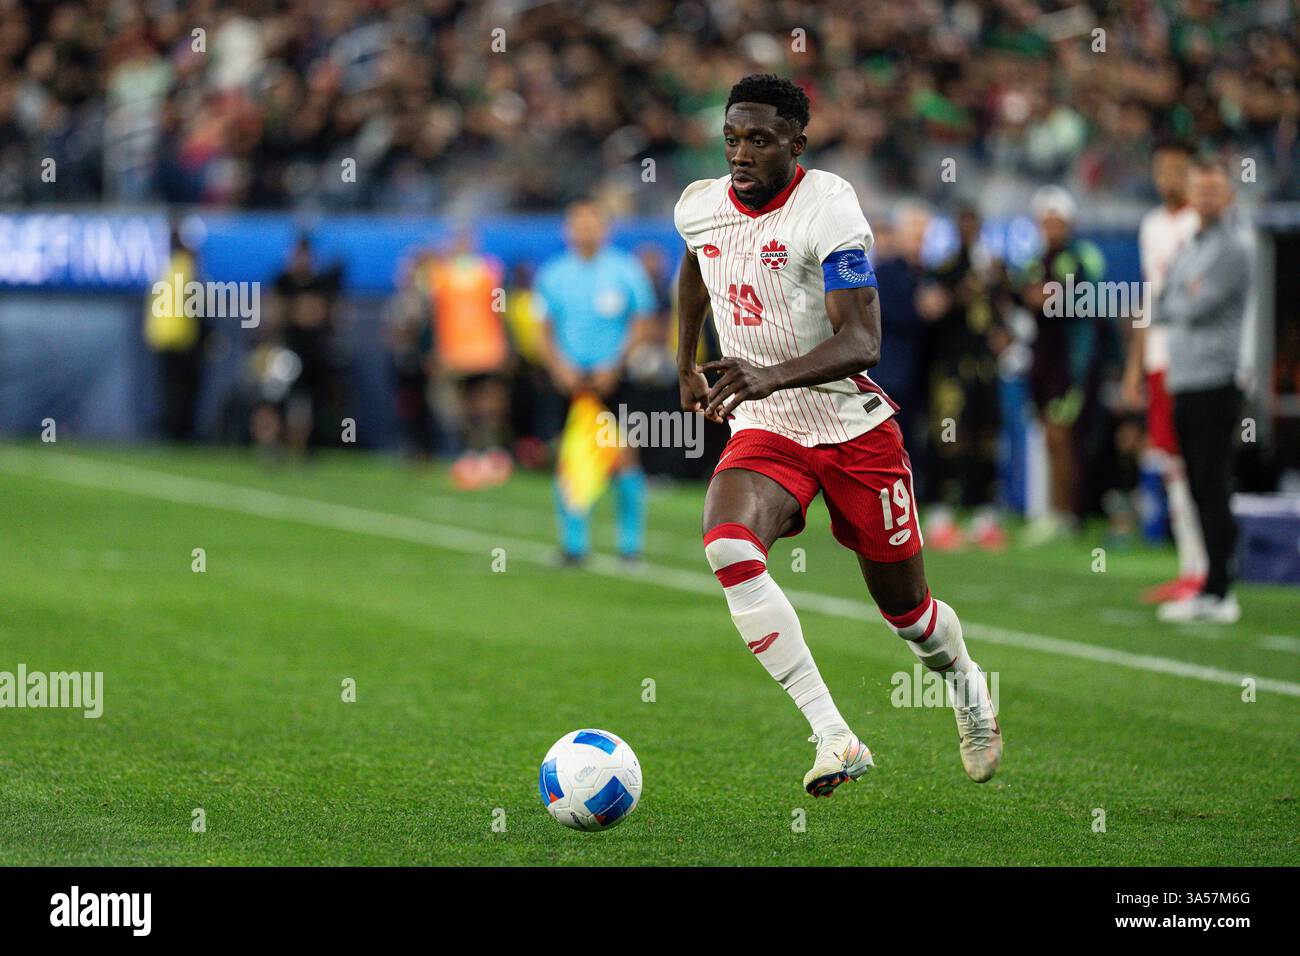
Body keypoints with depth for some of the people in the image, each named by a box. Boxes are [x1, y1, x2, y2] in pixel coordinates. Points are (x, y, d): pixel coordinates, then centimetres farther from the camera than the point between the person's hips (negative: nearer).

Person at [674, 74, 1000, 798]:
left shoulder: (828, 208, -20)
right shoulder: (701, 207, -2)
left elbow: (862, 341, -29)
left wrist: (772, 376, -44)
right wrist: (686, 366, 29)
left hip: (856, 429, -3)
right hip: (764, 434, 4)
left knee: (905, 607, 9)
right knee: (727, 547, -29)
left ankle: (967, 685, 47)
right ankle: (834, 738, -30)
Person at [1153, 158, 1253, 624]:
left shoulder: (1234, 247, -8)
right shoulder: (1191, 248, 19)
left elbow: (1196, 307, -14)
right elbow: (1162, 310, 17)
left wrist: (1177, 303, 4)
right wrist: (1185, 301, 0)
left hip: (1214, 382, -9)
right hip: (1183, 381, 9)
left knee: (1212, 488, -10)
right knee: (1200, 490, 9)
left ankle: (1216, 593, -10)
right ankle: (1215, 588, 13)